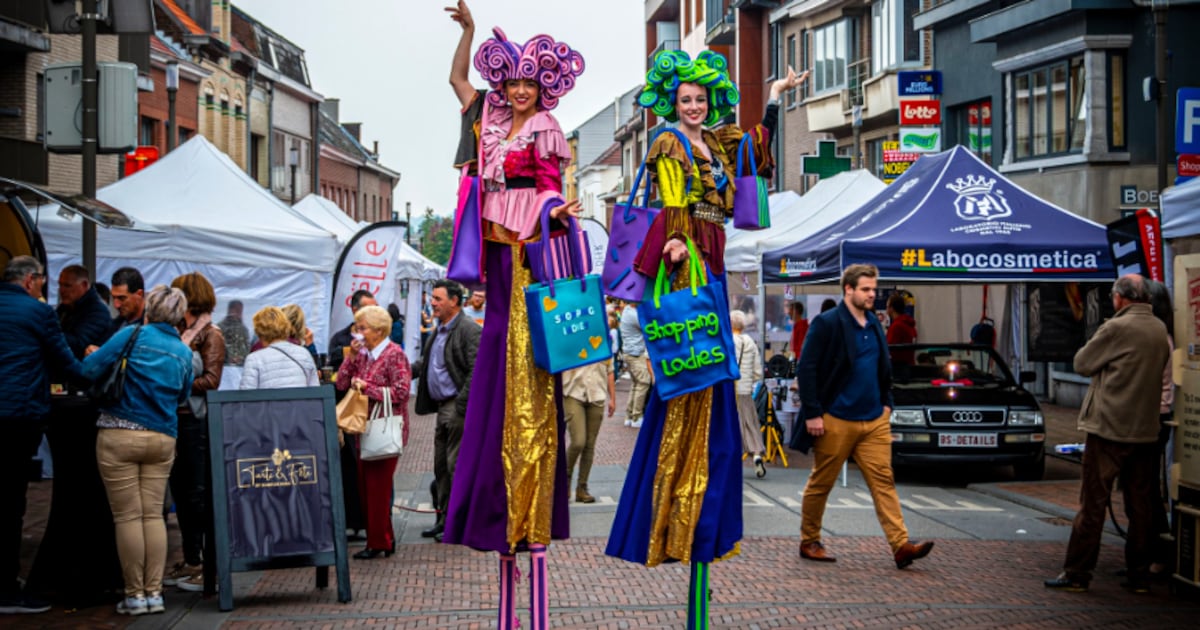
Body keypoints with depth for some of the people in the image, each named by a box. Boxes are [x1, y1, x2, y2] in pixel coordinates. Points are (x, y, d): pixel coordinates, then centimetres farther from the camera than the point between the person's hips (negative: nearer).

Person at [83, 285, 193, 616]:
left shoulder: (133, 336, -6)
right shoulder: (183, 352, 8)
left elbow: (90, 368, -10)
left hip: (120, 434, -4)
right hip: (162, 439, 4)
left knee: (128, 516, 0)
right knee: (153, 515, 8)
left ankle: (135, 595, 3)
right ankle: (154, 592, 6)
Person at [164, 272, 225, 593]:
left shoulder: (210, 335, -7)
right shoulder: (182, 334, 15)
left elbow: (210, 380, -14)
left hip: (198, 421, -8)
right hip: (178, 419, 8)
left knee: (200, 493, -5)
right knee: (181, 491, 11)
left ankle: (210, 567, 1)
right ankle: (191, 560, 19)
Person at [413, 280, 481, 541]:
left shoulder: (468, 330, -13)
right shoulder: (439, 330, 16)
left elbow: (476, 372, -19)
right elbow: (426, 364, 25)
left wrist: (461, 406, -22)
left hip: (457, 407, -10)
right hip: (442, 407, 10)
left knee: (457, 466, -6)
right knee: (441, 466, 14)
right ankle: (444, 518, 22)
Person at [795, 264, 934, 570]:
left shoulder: (875, 326, 13)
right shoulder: (826, 324, -9)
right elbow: (806, 369, -12)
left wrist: (886, 403, 12)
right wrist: (812, 414, -15)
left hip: (874, 421, 6)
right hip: (835, 421, -6)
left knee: (884, 481, -2)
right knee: (820, 484, 6)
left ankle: (901, 545, -7)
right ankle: (809, 542, 19)